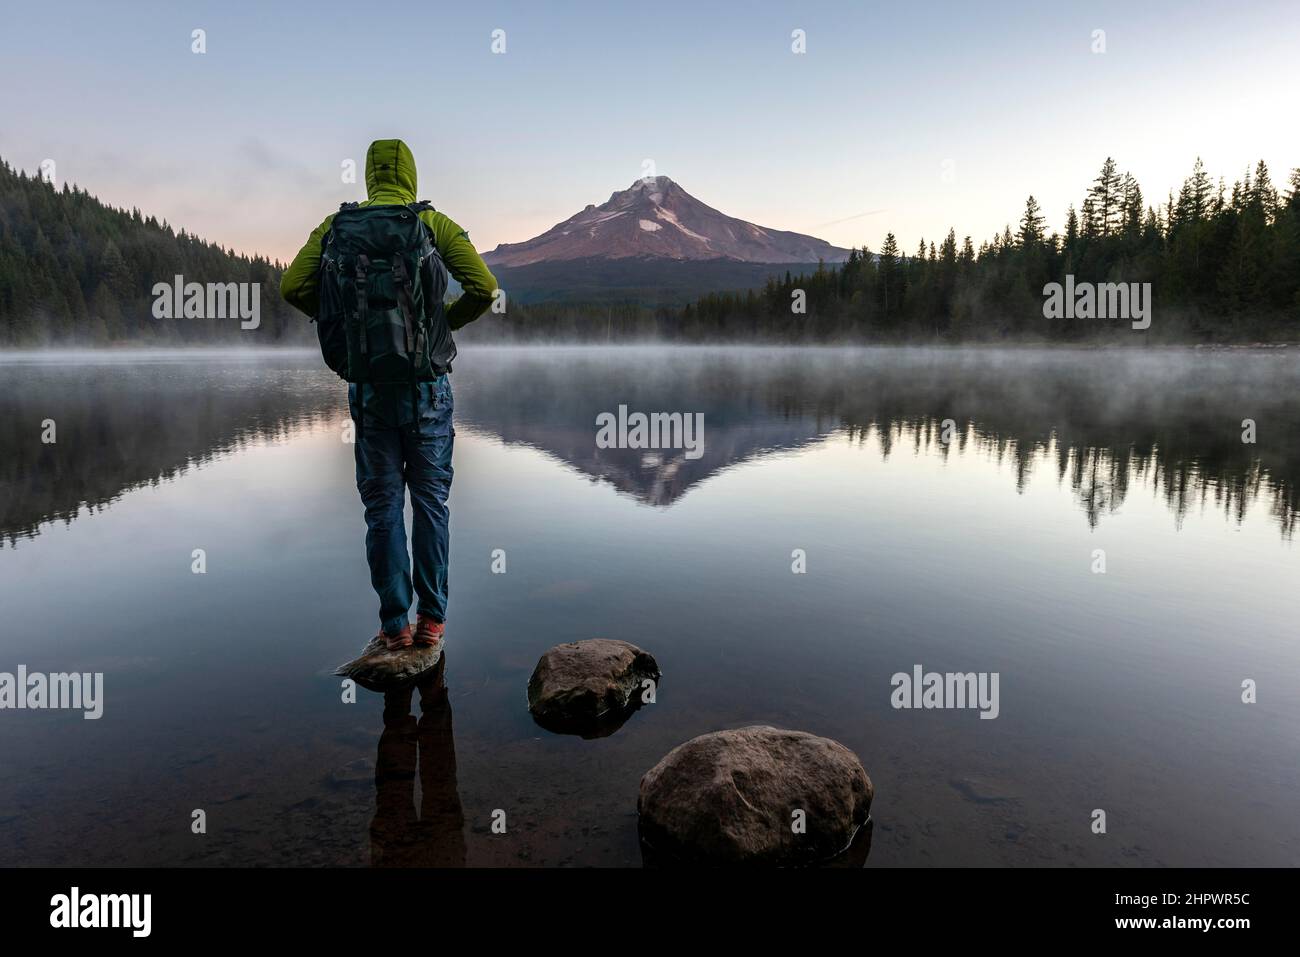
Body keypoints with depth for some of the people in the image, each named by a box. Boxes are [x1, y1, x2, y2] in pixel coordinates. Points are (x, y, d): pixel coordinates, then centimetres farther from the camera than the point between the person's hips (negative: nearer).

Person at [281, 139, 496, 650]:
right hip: (425, 378, -1)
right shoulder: (435, 224, 0)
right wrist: (444, 323, 6)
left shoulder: (339, 225, 5)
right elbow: (483, 287, -9)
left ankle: (395, 623, 11)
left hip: (369, 379, 1)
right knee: (430, 498, 9)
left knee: (382, 503, 8)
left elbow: (294, 286, -3)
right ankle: (431, 618, 13)